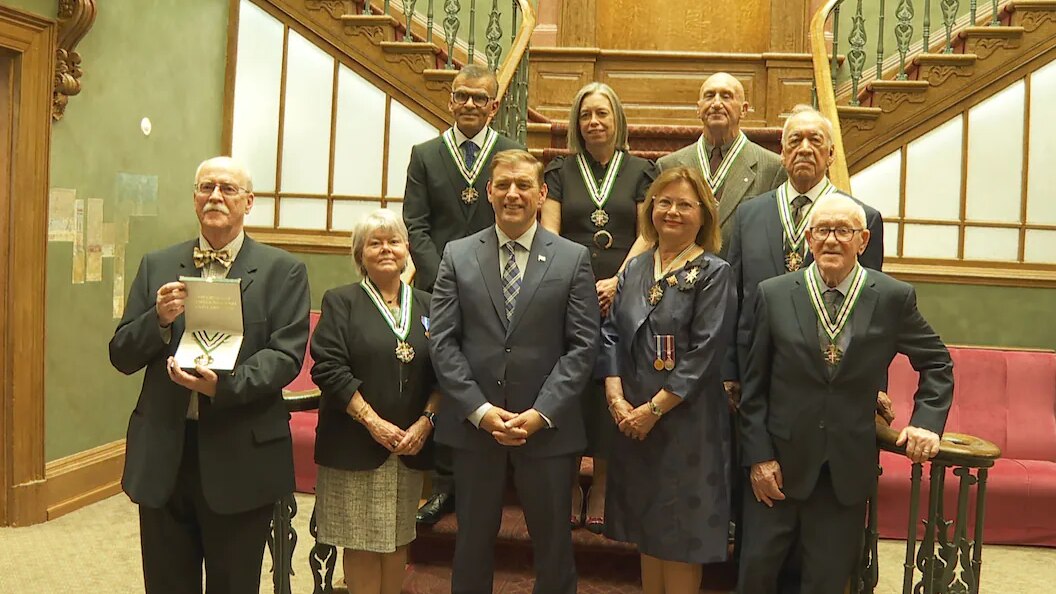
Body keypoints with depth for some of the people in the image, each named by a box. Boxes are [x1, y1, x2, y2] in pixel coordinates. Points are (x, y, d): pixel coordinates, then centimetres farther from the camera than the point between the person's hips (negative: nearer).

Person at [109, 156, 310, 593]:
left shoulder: (282, 271, -1)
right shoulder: (157, 266, 9)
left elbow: (286, 354, -10)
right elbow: (121, 356, 7)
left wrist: (224, 385, -25)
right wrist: (159, 320, -13)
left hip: (241, 457, -3)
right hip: (162, 453, 3)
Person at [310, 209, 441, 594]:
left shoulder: (427, 305, 10)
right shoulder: (341, 302, 1)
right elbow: (329, 368, -10)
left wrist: (426, 421, -8)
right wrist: (373, 422, -15)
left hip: (411, 445, 3)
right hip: (355, 443, -3)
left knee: (397, 541, 12)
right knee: (360, 543, 3)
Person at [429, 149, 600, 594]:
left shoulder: (573, 259, 1)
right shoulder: (458, 256, 4)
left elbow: (582, 346, -4)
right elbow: (442, 342, -2)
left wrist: (541, 414, -13)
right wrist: (480, 410, -11)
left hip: (547, 426, -1)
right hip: (473, 424, 1)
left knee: (554, 545, 12)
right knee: (472, 542, 15)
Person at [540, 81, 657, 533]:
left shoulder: (641, 171, 10)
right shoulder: (560, 171, 11)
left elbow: (647, 236, 2)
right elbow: (548, 235, 1)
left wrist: (616, 281, -12)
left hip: (622, 297, 0)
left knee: (612, 388, 1)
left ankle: (602, 487, 12)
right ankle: (570, 484, 13)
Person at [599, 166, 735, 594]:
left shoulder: (713, 273, -7)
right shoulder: (635, 270, 9)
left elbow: (704, 354, -14)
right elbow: (611, 334, 6)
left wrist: (654, 408, -15)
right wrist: (616, 398, -7)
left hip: (686, 420, -5)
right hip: (631, 417, 5)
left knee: (682, 530, 5)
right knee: (647, 524, 16)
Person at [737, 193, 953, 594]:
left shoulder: (894, 298, -3)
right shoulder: (773, 294, -4)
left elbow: (937, 363, 10)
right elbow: (753, 384, -1)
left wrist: (926, 421, -4)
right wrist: (759, 455, -5)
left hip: (848, 469, 0)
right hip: (779, 463, 0)